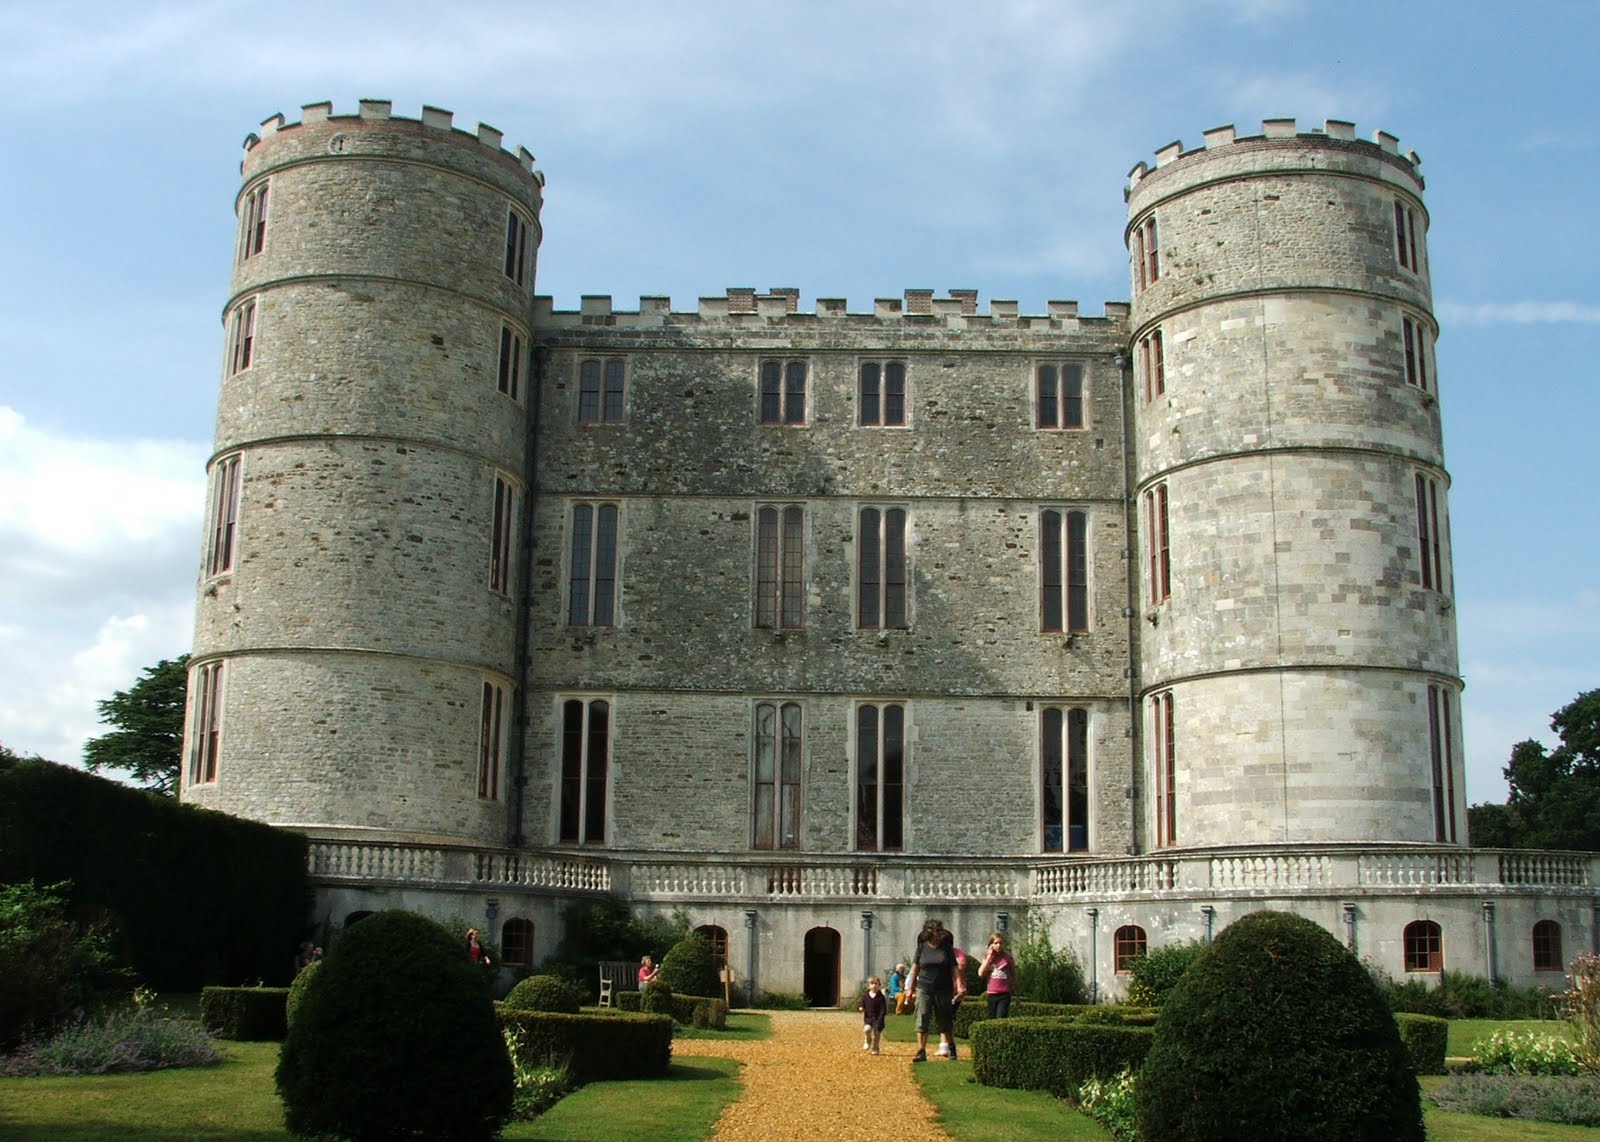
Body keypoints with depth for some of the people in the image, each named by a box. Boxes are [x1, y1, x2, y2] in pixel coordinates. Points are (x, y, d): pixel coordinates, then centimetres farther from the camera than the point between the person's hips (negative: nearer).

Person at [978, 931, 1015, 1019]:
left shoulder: (1008, 957, 0)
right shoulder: (988, 958, 7)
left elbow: (1014, 976, 8)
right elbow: (981, 973, -8)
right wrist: (989, 956, -6)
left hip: (1004, 994, -3)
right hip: (991, 994, 3)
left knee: (1001, 1019, -14)